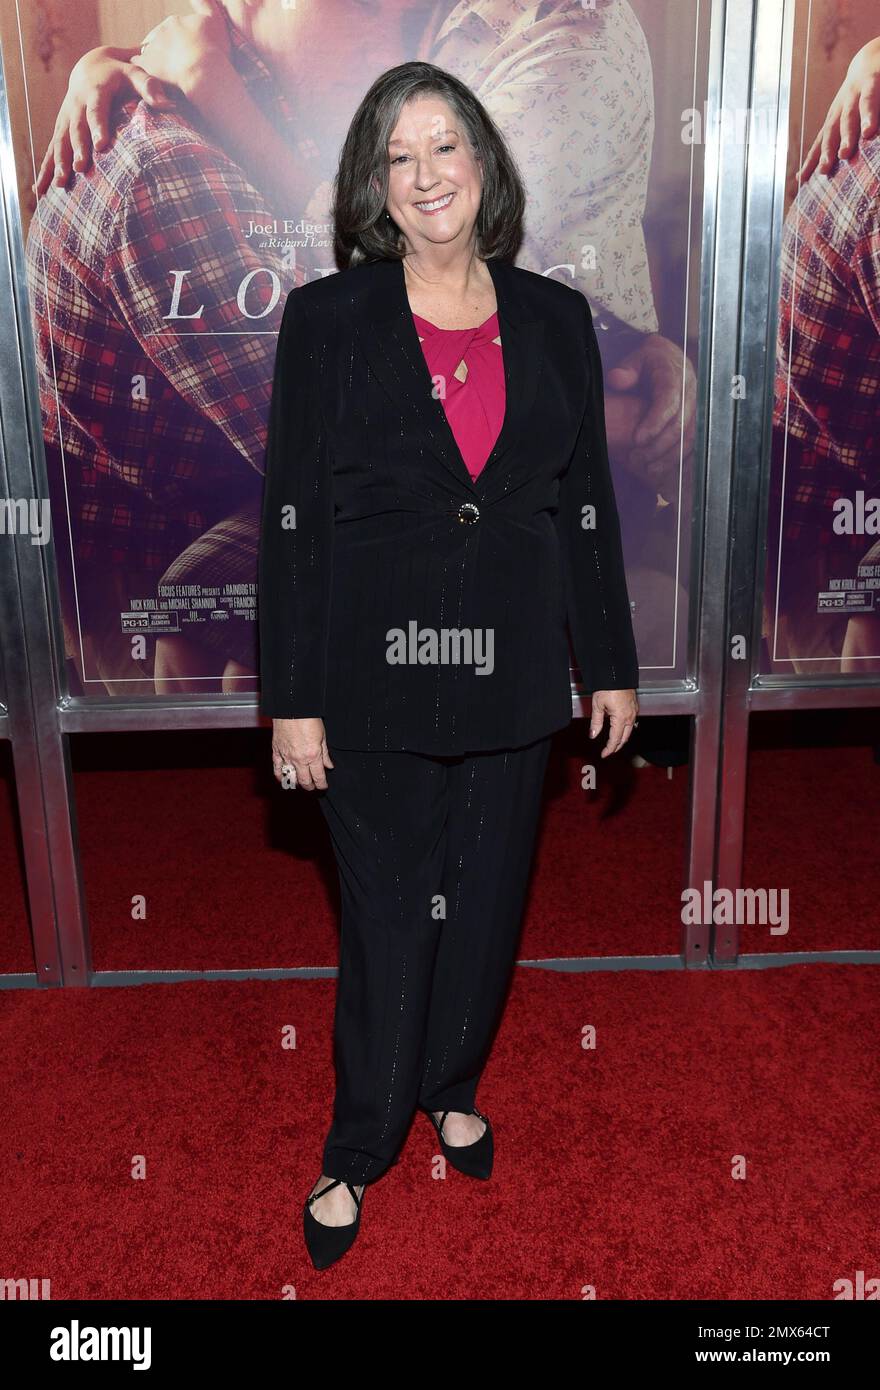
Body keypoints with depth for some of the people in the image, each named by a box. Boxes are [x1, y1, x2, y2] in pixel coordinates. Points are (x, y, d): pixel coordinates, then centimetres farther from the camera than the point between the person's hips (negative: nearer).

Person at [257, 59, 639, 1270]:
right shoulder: (327, 319, -3)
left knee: (487, 902, 16)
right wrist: (293, 698, -8)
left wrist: (612, 663, 8)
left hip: (511, 676, 3)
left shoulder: (554, 320, 5)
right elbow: (291, 515, -5)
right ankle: (359, 1153, 31)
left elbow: (588, 502, 8)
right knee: (390, 915, 8)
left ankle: (452, 1087, 44)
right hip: (376, 677, -3)